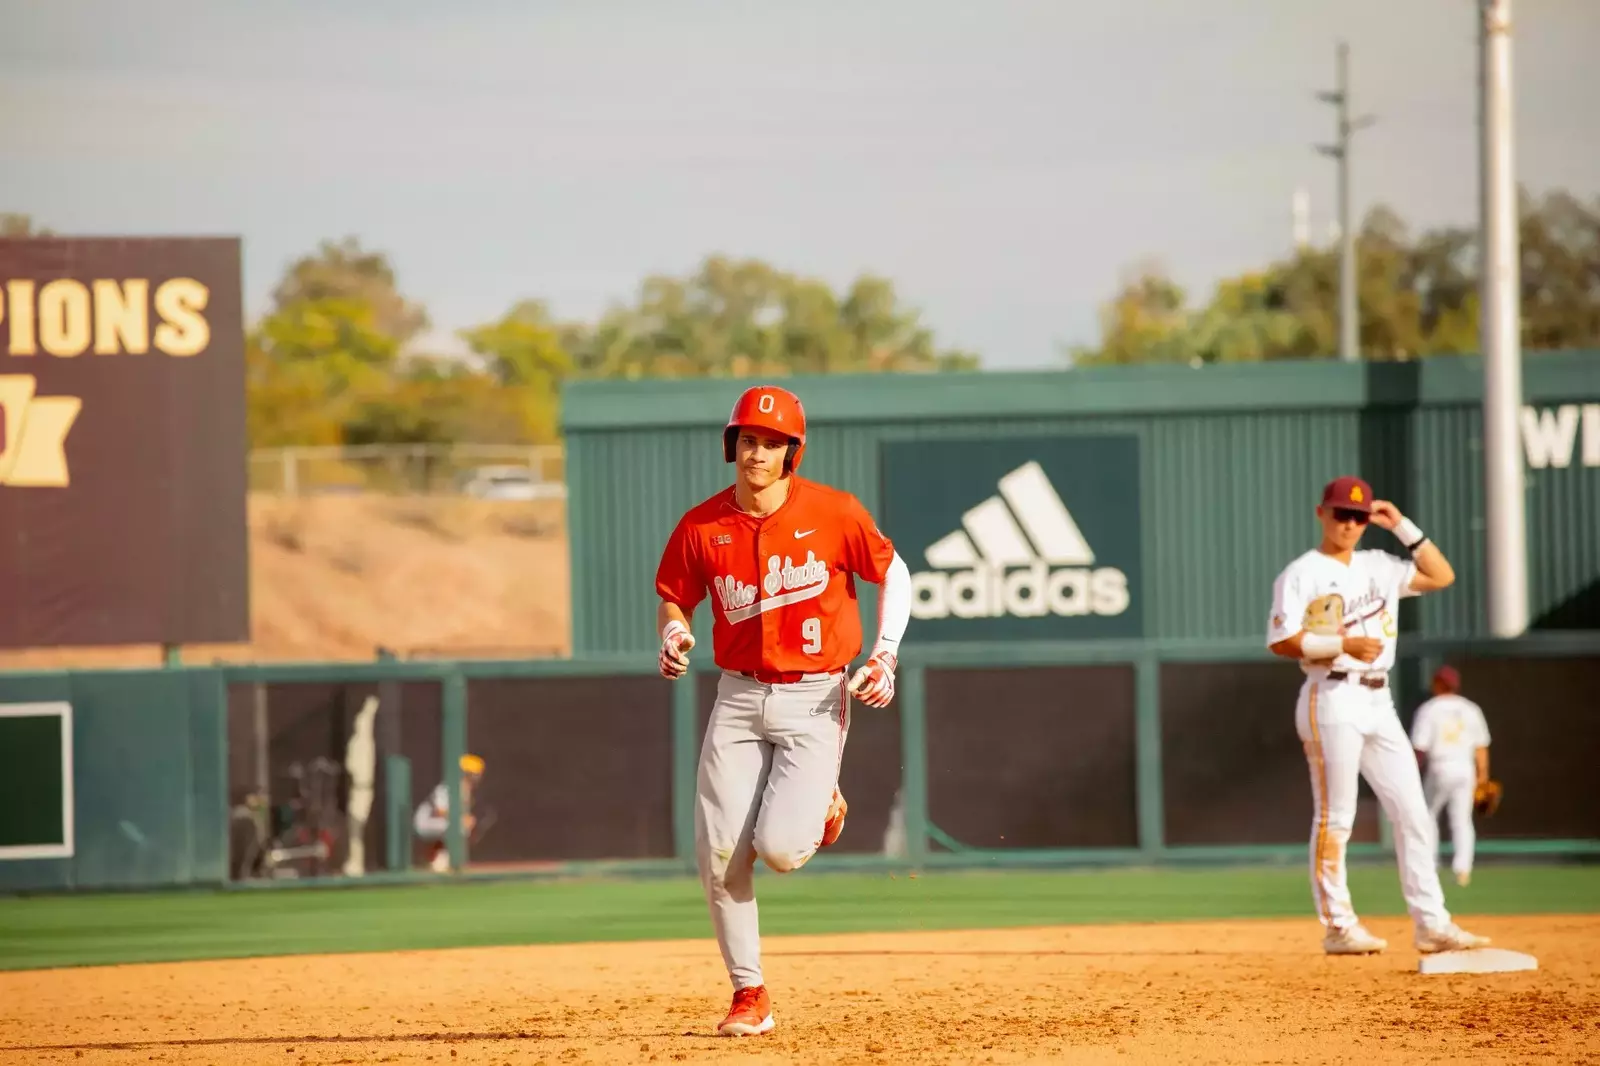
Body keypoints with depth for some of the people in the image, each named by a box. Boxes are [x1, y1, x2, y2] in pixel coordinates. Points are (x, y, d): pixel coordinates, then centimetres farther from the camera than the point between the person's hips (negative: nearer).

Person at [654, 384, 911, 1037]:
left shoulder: (834, 513, -9)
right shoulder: (701, 527, -2)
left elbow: (893, 573, 4)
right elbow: (673, 598, 12)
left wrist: (884, 656, -6)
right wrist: (674, 632, -11)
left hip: (815, 700, -3)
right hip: (739, 697, 3)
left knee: (780, 848, -16)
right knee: (718, 854, -6)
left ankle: (820, 805, 21)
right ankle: (749, 994, 8)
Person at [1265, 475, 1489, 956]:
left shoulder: (1379, 567, 16)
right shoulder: (1302, 574, -2)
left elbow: (1441, 575, 16)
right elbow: (1281, 642, -10)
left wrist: (1403, 528, 9)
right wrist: (1342, 645, -18)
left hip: (1378, 700, 6)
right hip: (1332, 699, -6)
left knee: (1412, 812, 1)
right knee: (1335, 817, -5)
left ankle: (1431, 924, 2)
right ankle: (1338, 926, -1)